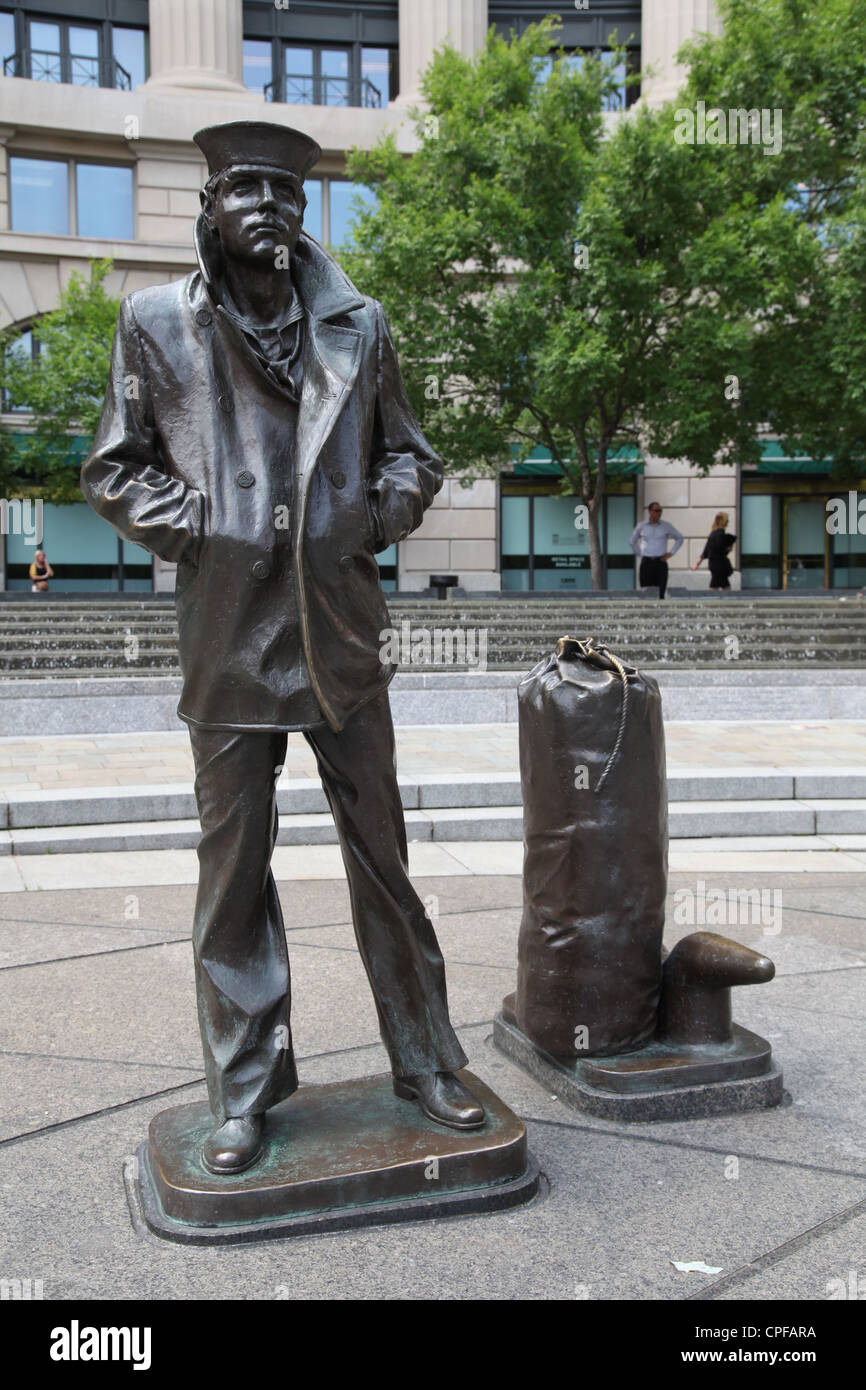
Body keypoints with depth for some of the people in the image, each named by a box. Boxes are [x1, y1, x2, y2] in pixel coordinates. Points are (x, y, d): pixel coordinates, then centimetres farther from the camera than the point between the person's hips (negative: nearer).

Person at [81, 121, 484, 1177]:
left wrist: (369, 522, -3)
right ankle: (243, 1096, 22)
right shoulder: (156, 321, 6)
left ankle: (424, 1063, 25)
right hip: (227, 639, -1)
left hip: (342, 633, 2)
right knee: (233, 872, 6)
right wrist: (198, 530, -7)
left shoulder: (357, 324, 10)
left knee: (382, 858, 9)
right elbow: (114, 469, 8)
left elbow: (410, 457, 16)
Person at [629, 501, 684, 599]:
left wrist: (670, 553, 4)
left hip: (660, 562, 0)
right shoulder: (641, 526, 7)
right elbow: (632, 542, 21)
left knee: (661, 593, -3)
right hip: (646, 562, 0)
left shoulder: (666, 526, 5)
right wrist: (640, 554, 10)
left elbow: (679, 539, 15)